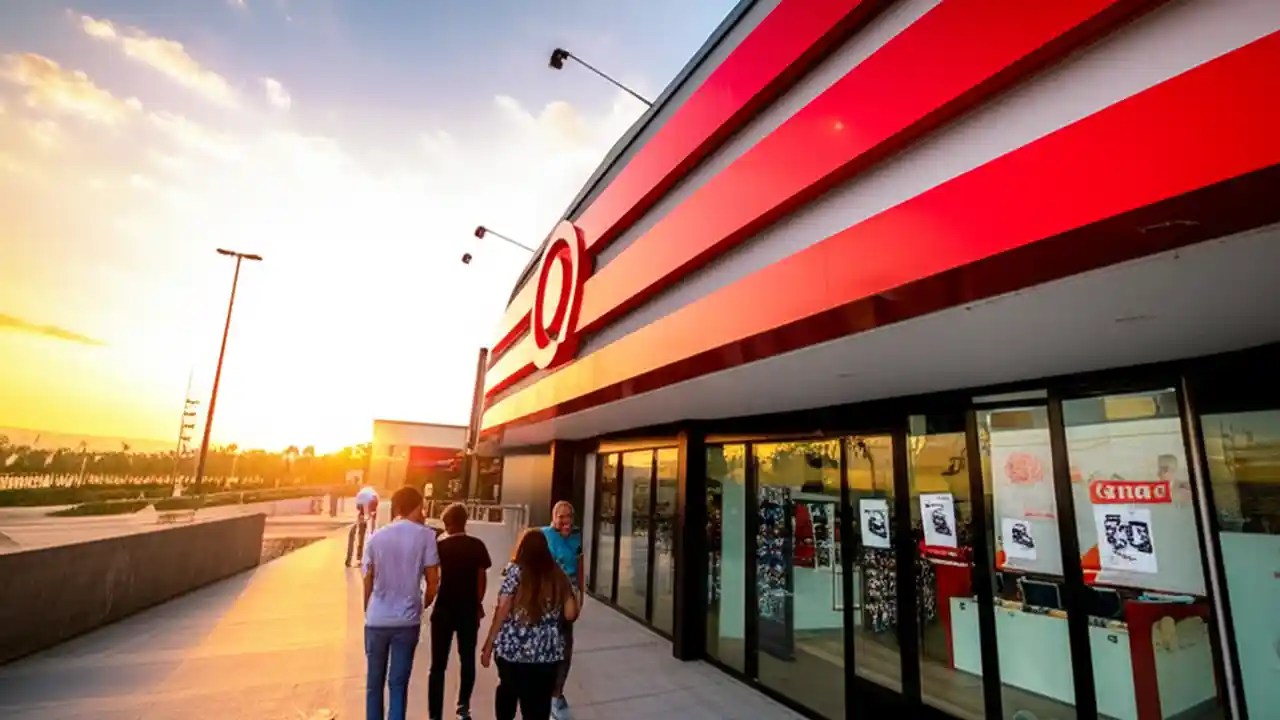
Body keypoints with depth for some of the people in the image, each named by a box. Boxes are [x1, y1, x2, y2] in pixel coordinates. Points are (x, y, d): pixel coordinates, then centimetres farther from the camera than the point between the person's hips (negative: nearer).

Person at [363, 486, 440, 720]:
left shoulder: (375, 538, -1)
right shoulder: (425, 536, -8)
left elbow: (368, 583, 4)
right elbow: (433, 582, -5)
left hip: (376, 620, 2)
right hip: (407, 621, -2)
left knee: (374, 682, 18)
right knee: (398, 684, 9)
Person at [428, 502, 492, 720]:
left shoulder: (440, 546, -8)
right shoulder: (478, 546, -4)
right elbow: (482, 576, 0)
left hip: (444, 610, -2)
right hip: (469, 610, 2)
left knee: (438, 665, 7)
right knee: (468, 660, 18)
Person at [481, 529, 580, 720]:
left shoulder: (515, 570, -1)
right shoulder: (558, 575, 6)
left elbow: (502, 611, -7)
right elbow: (570, 614, 2)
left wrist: (488, 646, -1)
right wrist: (574, 596, 21)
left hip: (512, 648, -1)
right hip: (547, 653, 1)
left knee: (507, 692, 25)